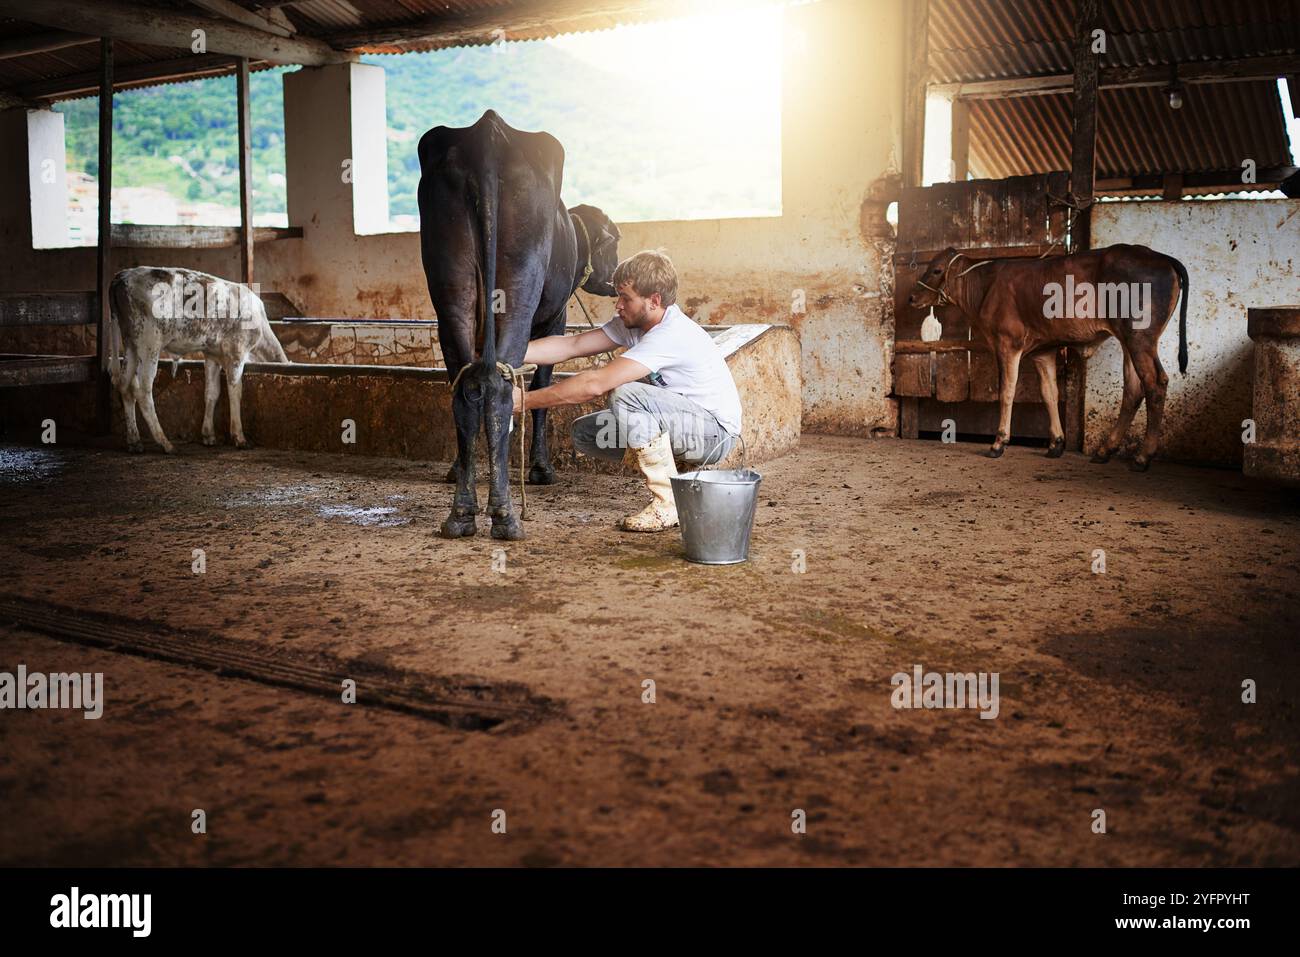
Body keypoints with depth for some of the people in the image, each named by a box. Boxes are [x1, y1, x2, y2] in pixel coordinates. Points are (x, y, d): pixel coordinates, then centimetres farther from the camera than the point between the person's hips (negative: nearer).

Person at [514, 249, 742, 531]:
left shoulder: (672, 335, -27)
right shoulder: (633, 323, 1)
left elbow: (595, 384, -32)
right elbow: (572, 345, -3)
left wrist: (527, 400, -26)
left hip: (716, 432, -9)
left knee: (626, 394, -31)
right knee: (585, 432, -1)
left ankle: (668, 503, -21)